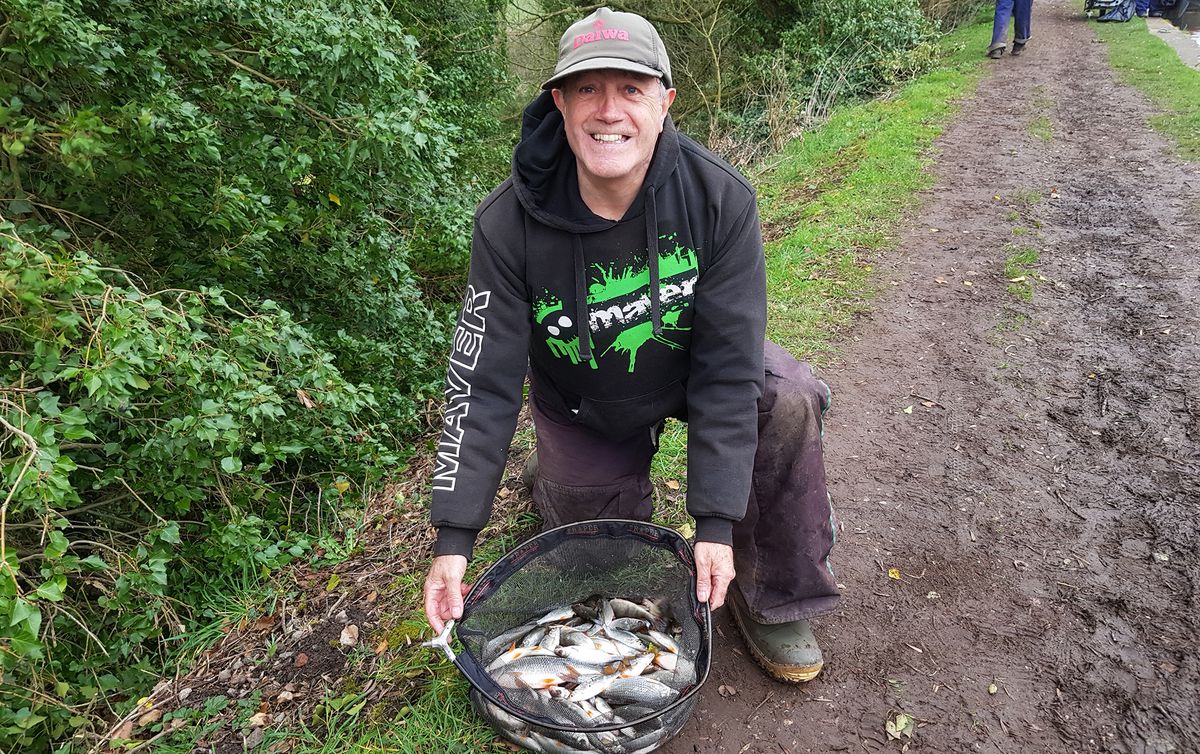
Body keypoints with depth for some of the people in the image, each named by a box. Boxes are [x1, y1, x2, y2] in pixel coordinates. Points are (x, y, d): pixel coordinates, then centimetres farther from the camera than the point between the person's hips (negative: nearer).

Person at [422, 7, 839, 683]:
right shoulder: (510, 223, -26)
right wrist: (454, 538, -25)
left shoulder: (720, 198, -27)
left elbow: (729, 365, -26)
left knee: (790, 402, -29)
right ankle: (556, 477, 39)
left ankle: (773, 595, -8)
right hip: (583, 406, 0)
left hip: (688, 368, 1)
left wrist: (717, 521, -29)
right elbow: (482, 384, -23)